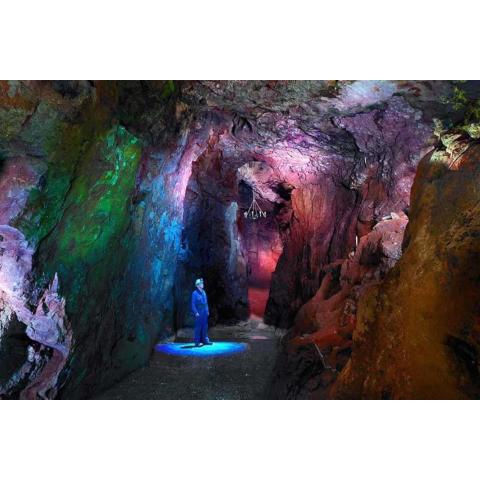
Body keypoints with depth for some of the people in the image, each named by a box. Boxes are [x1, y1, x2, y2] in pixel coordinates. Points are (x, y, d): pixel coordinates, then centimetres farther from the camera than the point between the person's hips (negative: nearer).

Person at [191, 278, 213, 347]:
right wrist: (196, 312, -16)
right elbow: (193, 304, -10)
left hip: (205, 313, 7)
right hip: (198, 313, -7)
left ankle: (205, 340, 18)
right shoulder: (195, 293, -8)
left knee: (205, 326, 10)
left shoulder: (204, 292, 12)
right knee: (198, 327, -4)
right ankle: (197, 342, 2)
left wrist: (207, 311, 13)